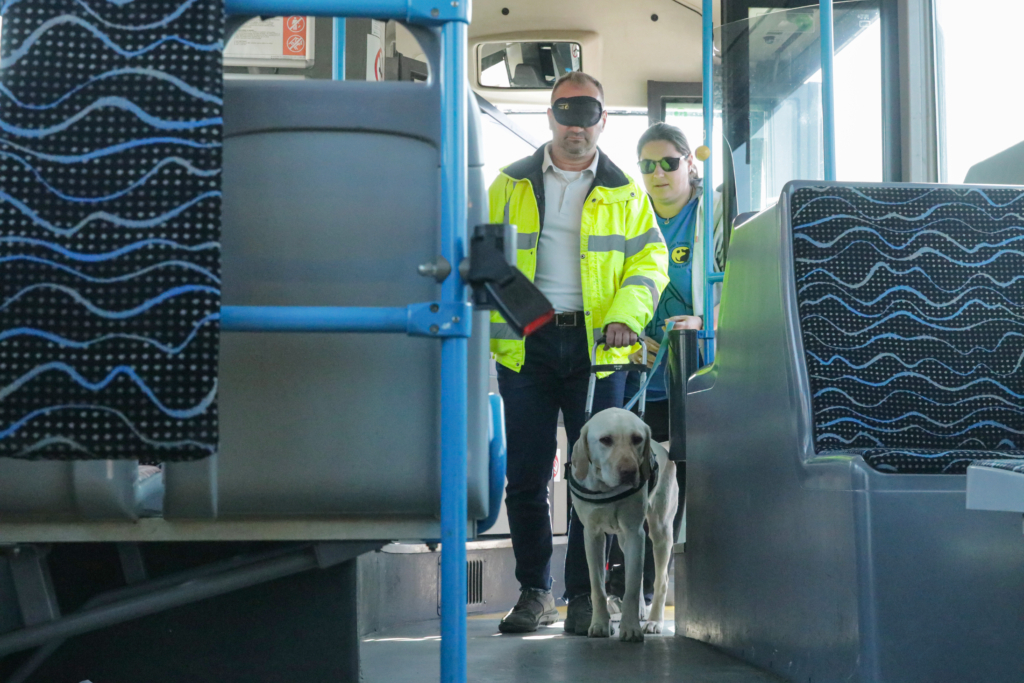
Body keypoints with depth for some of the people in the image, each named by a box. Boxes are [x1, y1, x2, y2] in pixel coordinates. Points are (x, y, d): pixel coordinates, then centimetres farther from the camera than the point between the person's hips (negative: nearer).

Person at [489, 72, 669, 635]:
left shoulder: (624, 192, 11)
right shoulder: (511, 185, 11)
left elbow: (649, 260, 8)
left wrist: (625, 316, -10)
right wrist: (490, 329, -4)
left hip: (596, 346, 0)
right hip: (526, 344, 0)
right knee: (526, 476, 3)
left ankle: (585, 595, 11)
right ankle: (534, 592, 15)